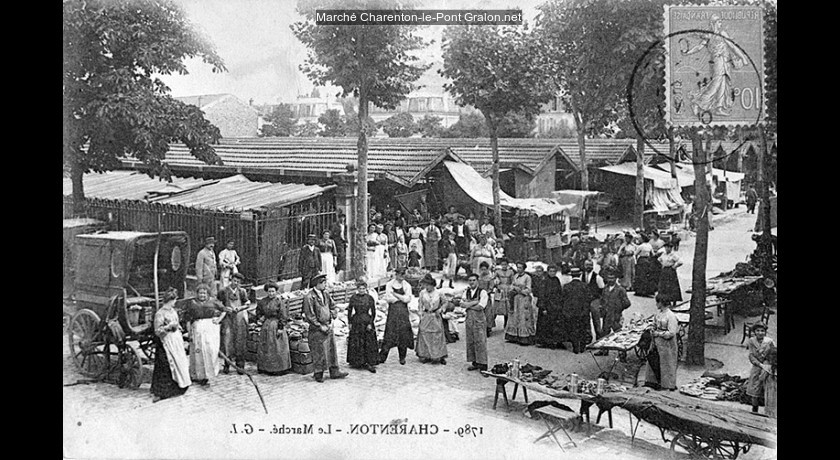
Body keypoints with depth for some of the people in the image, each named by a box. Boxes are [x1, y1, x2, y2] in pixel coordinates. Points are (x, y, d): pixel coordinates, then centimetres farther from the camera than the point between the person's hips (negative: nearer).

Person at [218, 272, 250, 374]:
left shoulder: (242, 291, 6)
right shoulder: (224, 291, 4)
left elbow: (248, 303, 8)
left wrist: (240, 308, -9)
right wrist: (225, 308, -11)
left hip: (239, 317, 1)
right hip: (228, 318, 0)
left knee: (239, 341, 1)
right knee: (227, 340, -7)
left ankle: (240, 365, 6)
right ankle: (227, 364, 1)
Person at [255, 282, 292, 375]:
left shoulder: (280, 301, -10)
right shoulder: (263, 301, 7)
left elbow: (283, 316, -12)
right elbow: (259, 312, 22)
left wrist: (280, 328, -16)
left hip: (276, 326, -6)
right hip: (266, 326, 6)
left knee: (277, 347, -3)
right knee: (264, 347, 10)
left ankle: (280, 369, 5)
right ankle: (264, 367, 21)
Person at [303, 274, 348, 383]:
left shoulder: (325, 294, 7)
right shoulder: (309, 297, -15)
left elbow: (333, 307, 16)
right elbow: (309, 315, -16)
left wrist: (331, 321, 4)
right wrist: (320, 326, -14)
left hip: (328, 327, 7)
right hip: (317, 329, -7)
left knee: (332, 349, 11)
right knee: (319, 352, 0)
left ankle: (334, 372, 19)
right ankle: (318, 374, 13)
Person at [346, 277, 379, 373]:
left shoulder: (370, 298, -3)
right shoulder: (353, 298, 2)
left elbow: (373, 312, -1)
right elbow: (349, 311, 8)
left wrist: (371, 323, -8)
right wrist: (349, 322, 4)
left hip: (367, 322, -1)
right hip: (356, 322, 1)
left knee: (369, 343, -2)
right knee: (356, 343, 5)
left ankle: (370, 363, 1)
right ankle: (357, 362, 17)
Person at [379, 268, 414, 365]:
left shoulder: (407, 285, 6)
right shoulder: (389, 284, 3)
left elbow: (408, 299, -6)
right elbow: (388, 299, -7)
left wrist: (395, 294, -8)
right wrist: (402, 297, -6)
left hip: (403, 311, 2)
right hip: (392, 310, -1)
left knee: (403, 334, 2)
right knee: (390, 333, -6)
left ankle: (402, 357, 13)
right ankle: (382, 357, -2)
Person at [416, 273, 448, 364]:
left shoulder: (438, 293, -4)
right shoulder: (422, 293, -3)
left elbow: (444, 303, 10)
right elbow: (420, 305, 6)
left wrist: (440, 310, -4)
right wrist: (421, 315, 0)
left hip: (436, 317, -1)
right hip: (426, 316, 1)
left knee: (437, 336, 2)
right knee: (424, 336, 1)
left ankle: (440, 357, 6)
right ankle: (424, 356, 10)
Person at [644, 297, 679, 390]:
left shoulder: (671, 316, -19)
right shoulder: (658, 313, 4)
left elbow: (671, 333, -21)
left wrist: (658, 333, -17)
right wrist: (653, 331, 0)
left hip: (666, 344, -8)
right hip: (656, 341, 8)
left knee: (666, 363, 4)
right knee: (652, 359, 12)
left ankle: (667, 384, 17)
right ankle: (653, 381, 25)